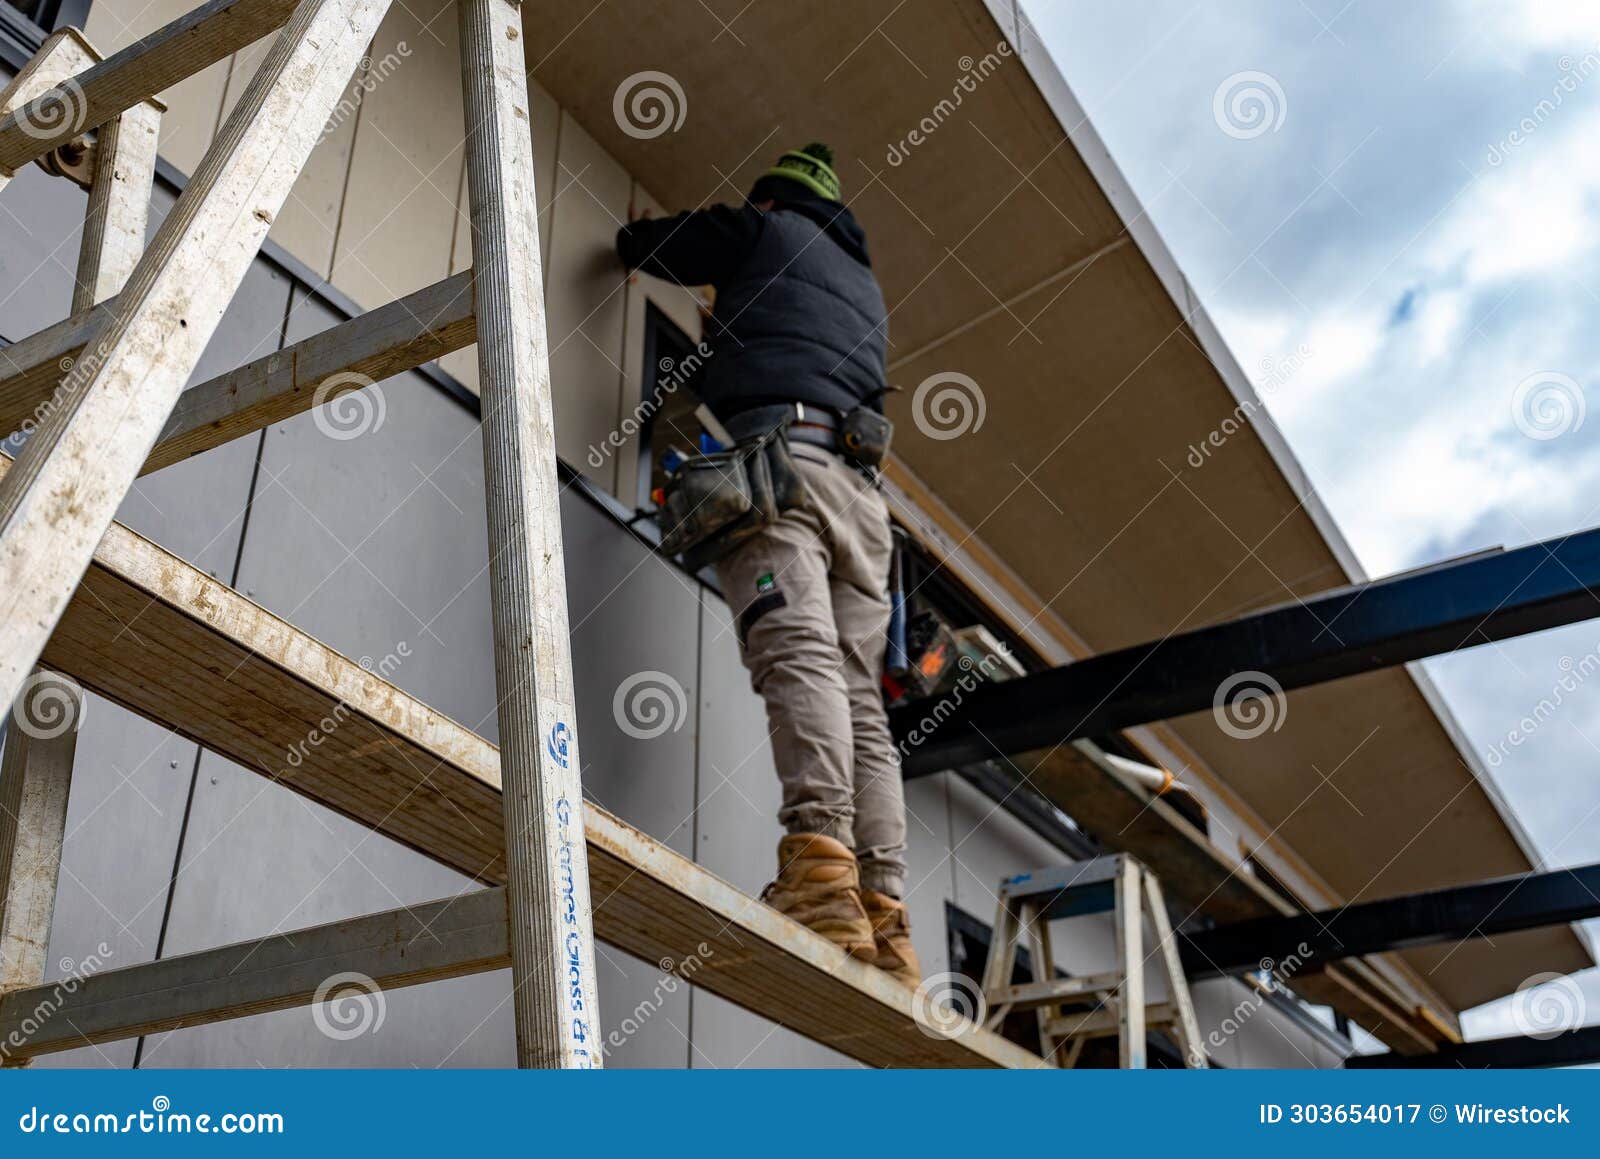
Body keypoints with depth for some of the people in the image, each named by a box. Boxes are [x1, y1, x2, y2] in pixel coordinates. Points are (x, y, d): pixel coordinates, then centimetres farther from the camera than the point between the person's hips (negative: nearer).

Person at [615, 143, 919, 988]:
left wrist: (635, 238, 53)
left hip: (780, 451, -6)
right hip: (860, 490, 6)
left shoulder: (766, 230, 18)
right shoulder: (864, 284, 37)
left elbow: (640, 245, 26)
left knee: (796, 650, -24)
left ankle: (821, 861, -43)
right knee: (859, 698, -3)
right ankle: (883, 918, -14)